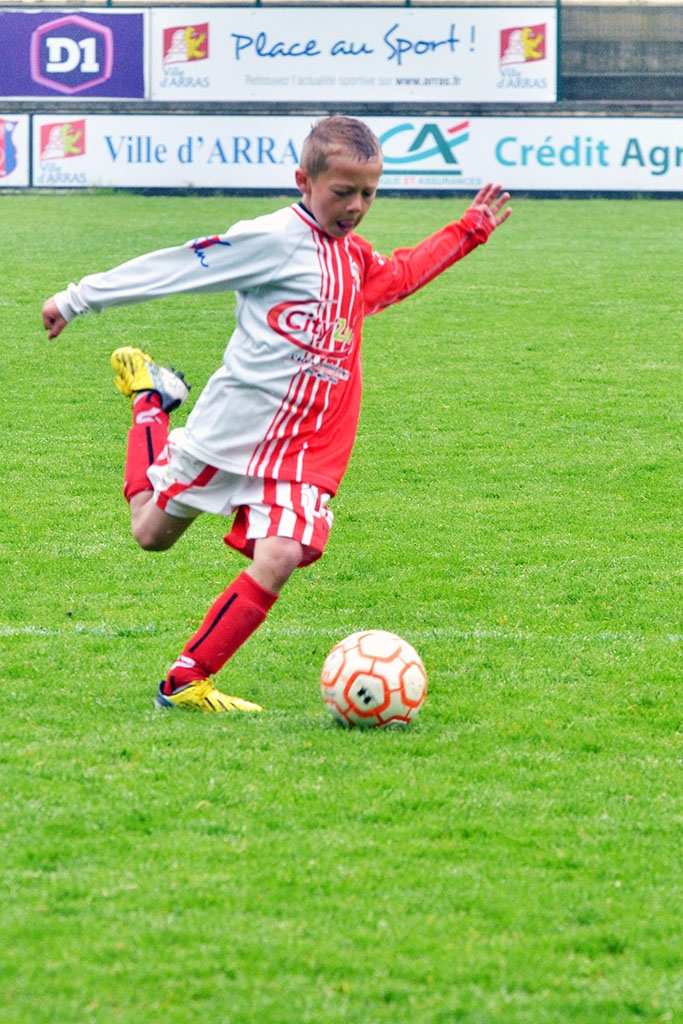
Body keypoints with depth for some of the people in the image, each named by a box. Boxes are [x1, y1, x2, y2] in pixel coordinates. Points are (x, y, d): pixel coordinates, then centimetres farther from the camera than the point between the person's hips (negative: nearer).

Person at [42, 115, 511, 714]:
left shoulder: (356, 259, 14)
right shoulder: (275, 239, -11)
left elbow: (401, 276, 37)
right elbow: (179, 266, -10)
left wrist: (471, 230, 37)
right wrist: (80, 300, -8)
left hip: (304, 449, 5)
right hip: (234, 424, -5)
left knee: (279, 558, -16)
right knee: (153, 532, 10)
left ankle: (186, 683, -7)